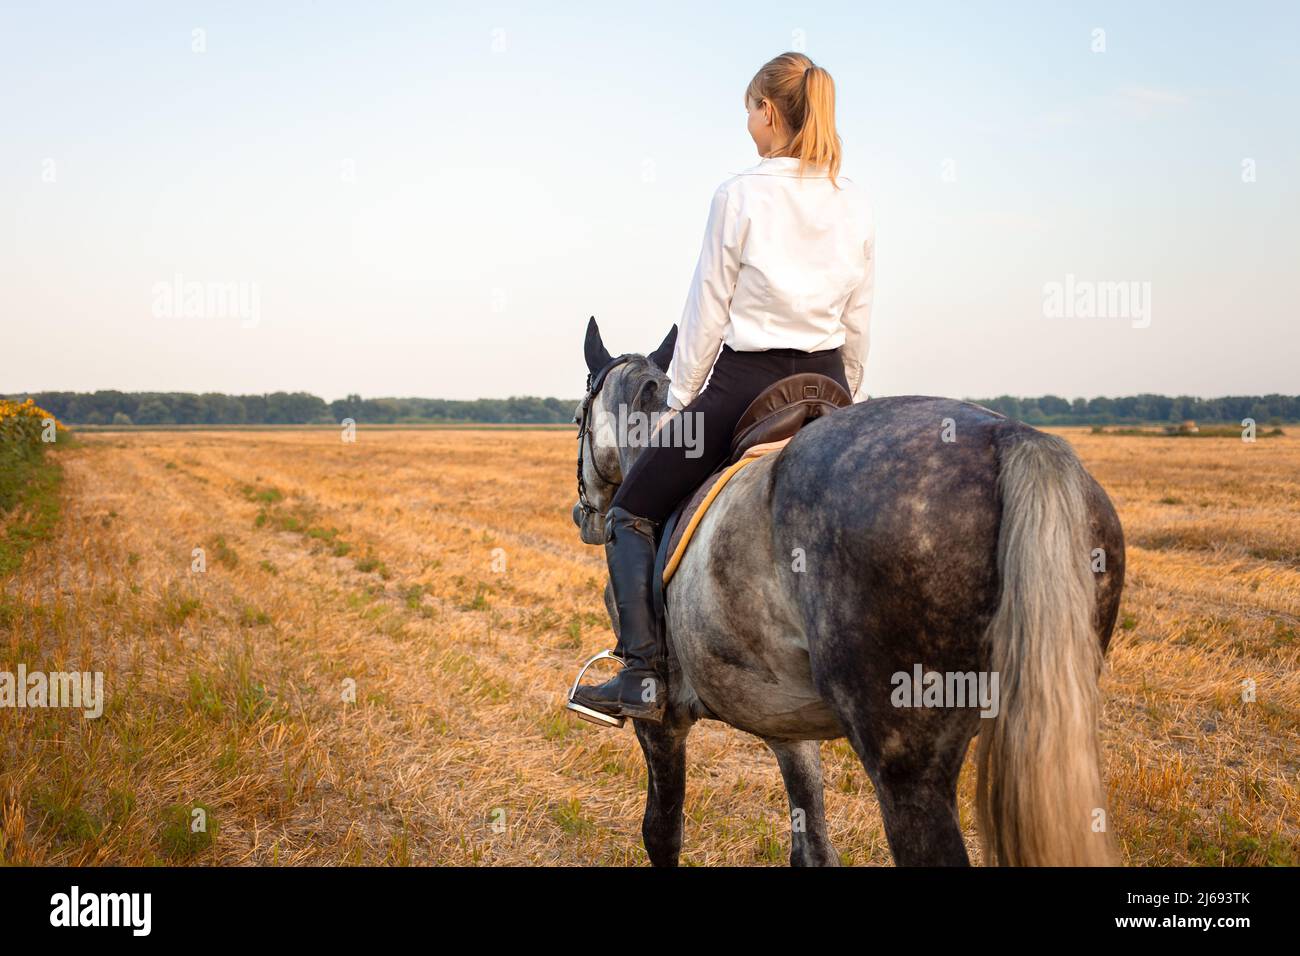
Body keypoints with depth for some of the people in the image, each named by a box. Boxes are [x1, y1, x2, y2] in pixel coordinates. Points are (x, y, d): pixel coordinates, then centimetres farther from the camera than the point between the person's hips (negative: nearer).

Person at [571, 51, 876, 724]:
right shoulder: (854, 204, 5)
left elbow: (706, 314, -7)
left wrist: (678, 404, 3)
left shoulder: (740, 196, -10)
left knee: (631, 512, 8)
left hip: (746, 386, -5)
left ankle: (643, 675, -4)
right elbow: (858, 325, 9)